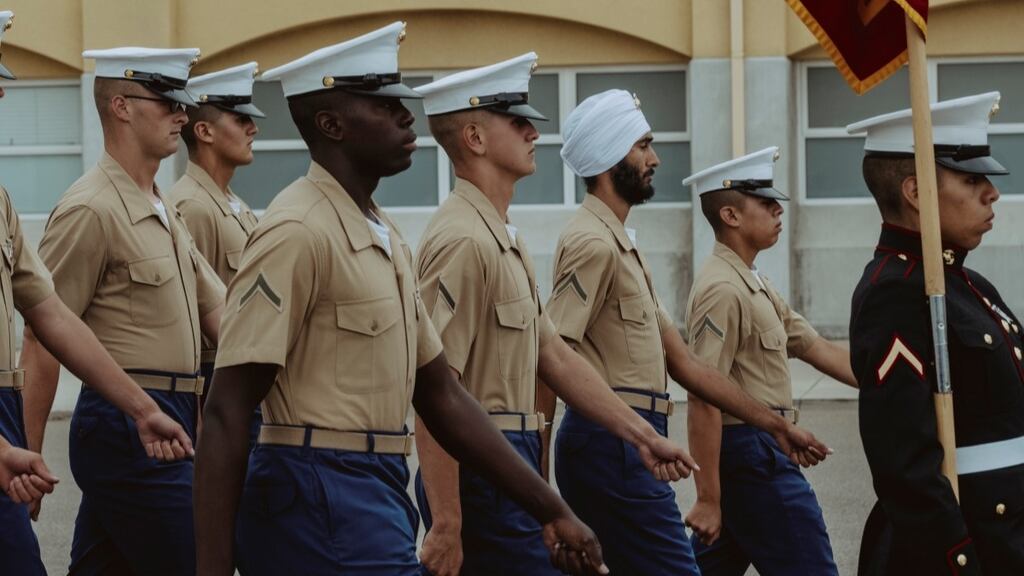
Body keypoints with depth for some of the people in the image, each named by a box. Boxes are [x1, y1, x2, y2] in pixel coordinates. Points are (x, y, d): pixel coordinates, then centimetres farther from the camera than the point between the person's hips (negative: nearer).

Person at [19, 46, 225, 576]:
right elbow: (41, 342, -12)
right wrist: (27, 458, -14)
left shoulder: (163, 213, 17)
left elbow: (218, 313, 16)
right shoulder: (91, 210, -11)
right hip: (128, 427, -9)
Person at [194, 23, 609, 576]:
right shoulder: (298, 231, -13)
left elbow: (442, 397, 19)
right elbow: (227, 415, -16)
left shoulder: (387, 239, 16)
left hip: (378, 495, 9)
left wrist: (551, 509, 15)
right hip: (321, 503, -9)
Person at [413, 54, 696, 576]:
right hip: (480, 470, -10)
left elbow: (553, 356, 20)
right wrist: (445, 524, -24)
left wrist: (639, 433, 17)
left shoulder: (503, 239, 16)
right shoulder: (463, 241, -16)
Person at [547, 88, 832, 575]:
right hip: (615, 442, -10)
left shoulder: (622, 244, 21)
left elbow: (681, 361, 22)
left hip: (627, 444, 10)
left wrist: (772, 422, 21)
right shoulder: (593, 243, -11)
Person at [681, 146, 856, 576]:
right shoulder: (722, 288, -16)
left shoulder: (755, 285, 17)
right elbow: (703, 399, -20)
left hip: (755, 453, 10)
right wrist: (708, 497, -22)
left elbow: (818, 350, 17)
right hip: (753, 455, -10)